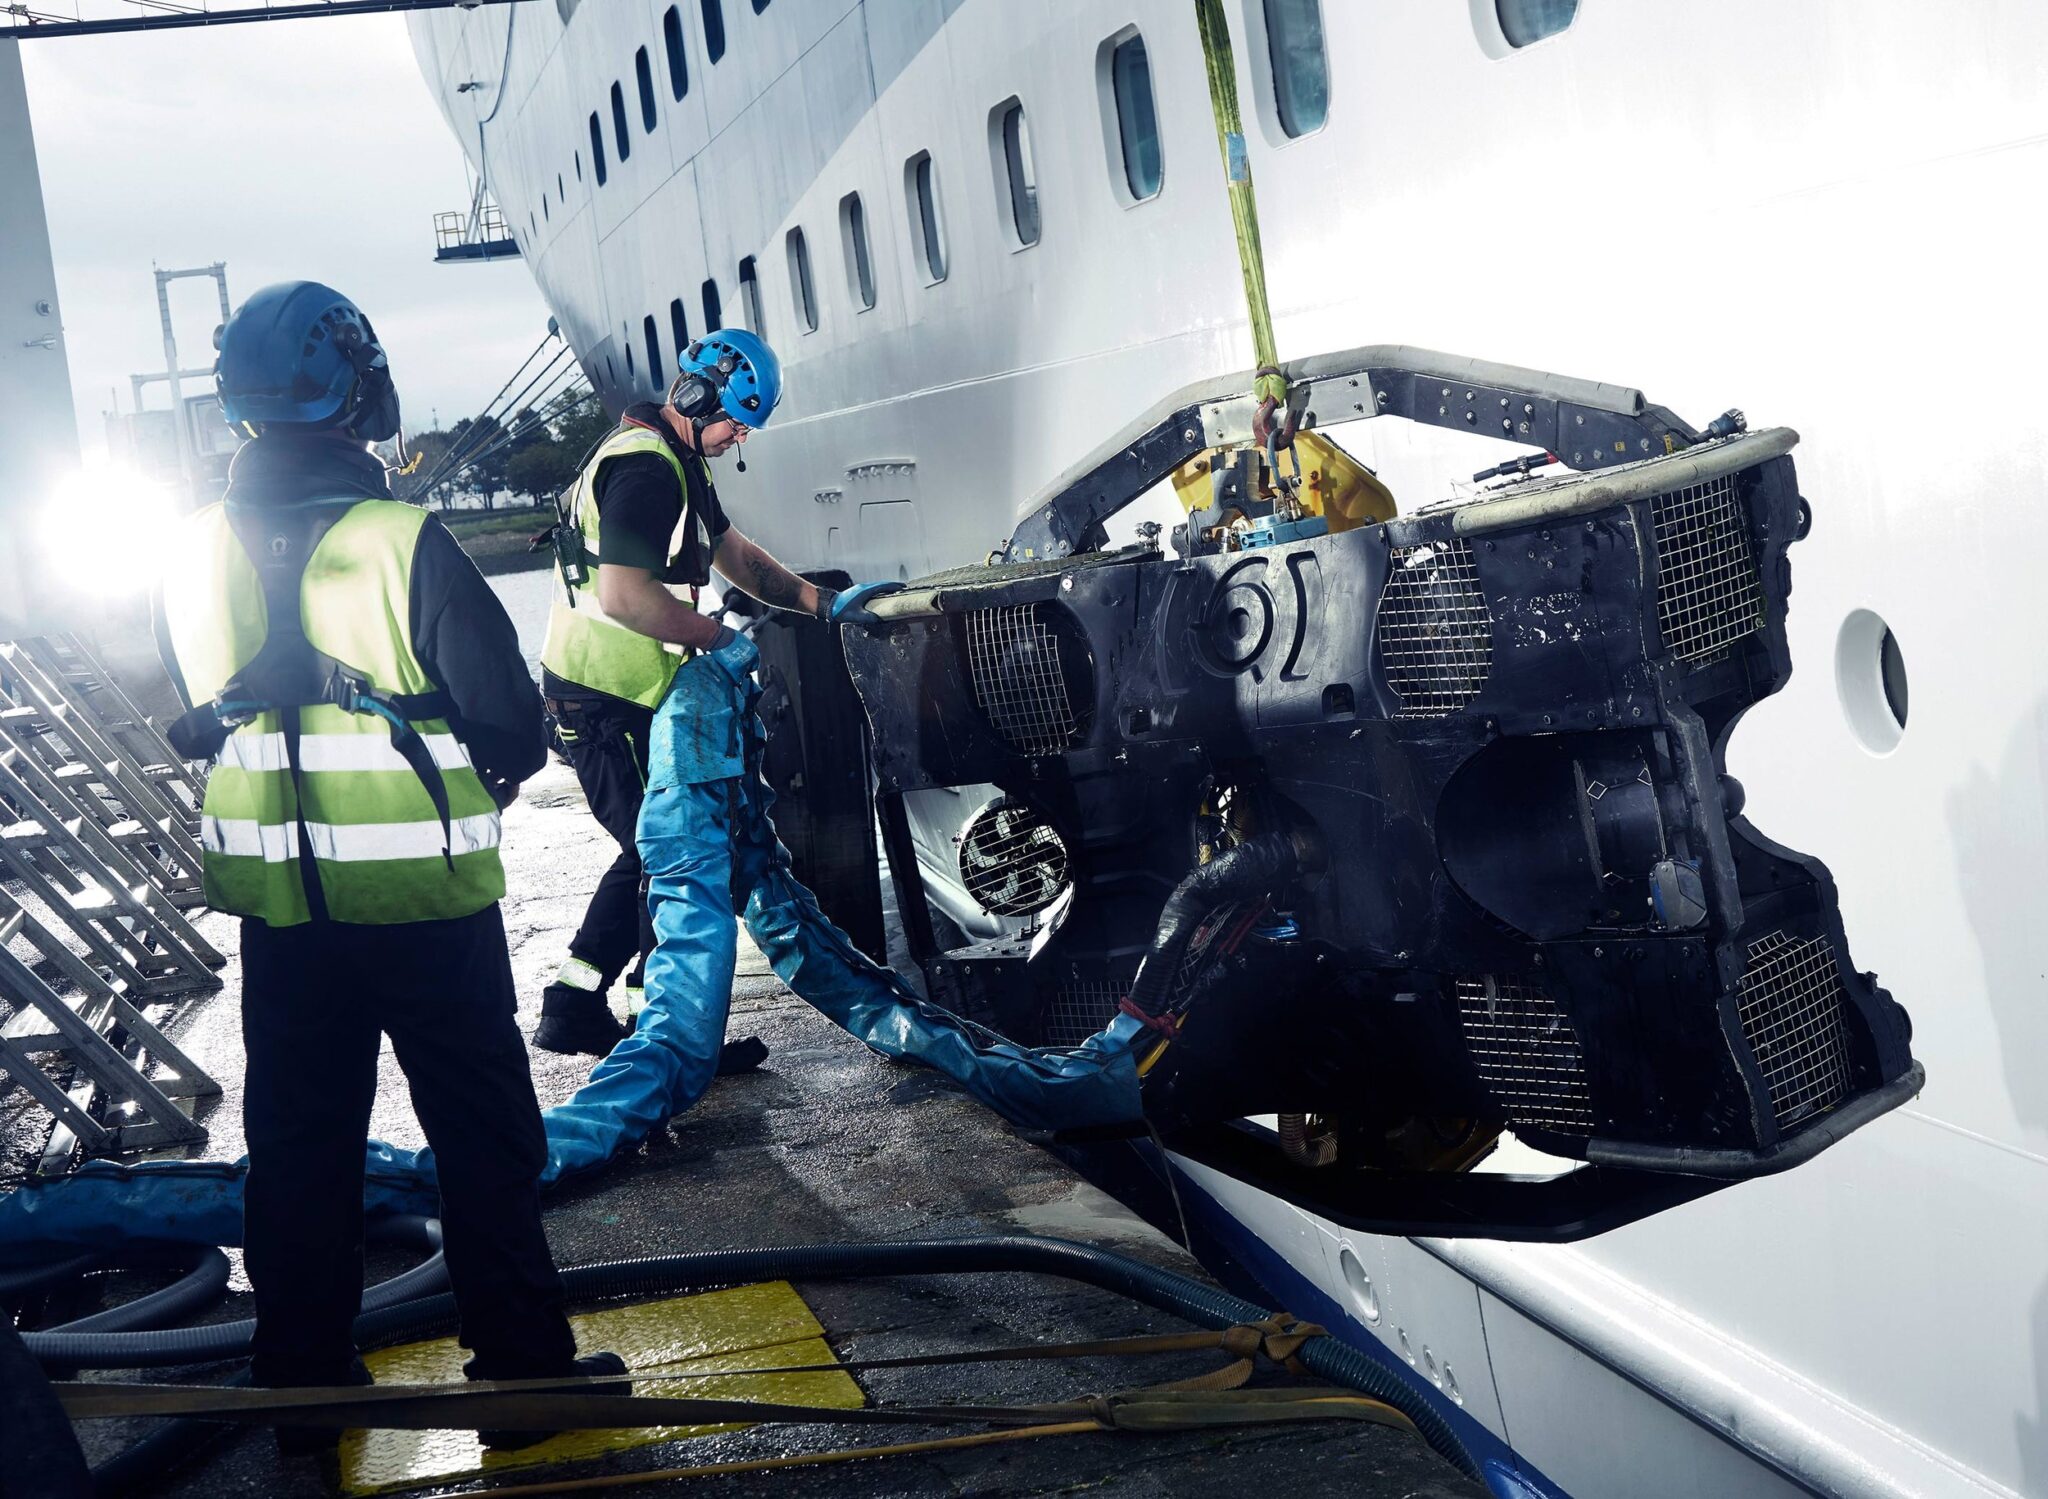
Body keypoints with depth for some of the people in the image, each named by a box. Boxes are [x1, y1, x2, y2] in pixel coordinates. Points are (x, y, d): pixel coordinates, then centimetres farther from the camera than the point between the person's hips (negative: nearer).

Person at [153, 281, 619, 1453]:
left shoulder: (196, 555, -2)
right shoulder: (405, 544, -18)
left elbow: (192, 725, 12)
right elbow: (511, 724, -14)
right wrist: (489, 774, 6)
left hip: (278, 906, 5)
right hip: (424, 896, -4)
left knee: (300, 1140, 16)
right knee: (484, 1134, 8)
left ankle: (303, 1379, 26)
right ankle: (522, 1361, 16)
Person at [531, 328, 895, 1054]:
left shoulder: (681, 461, 15)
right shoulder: (646, 466, -20)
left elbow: (733, 553, 20)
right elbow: (625, 595, -29)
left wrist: (825, 603, 10)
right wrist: (719, 638, -19)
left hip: (625, 696, 11)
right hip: (606, 702, -11)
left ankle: (573, 1007, 24)